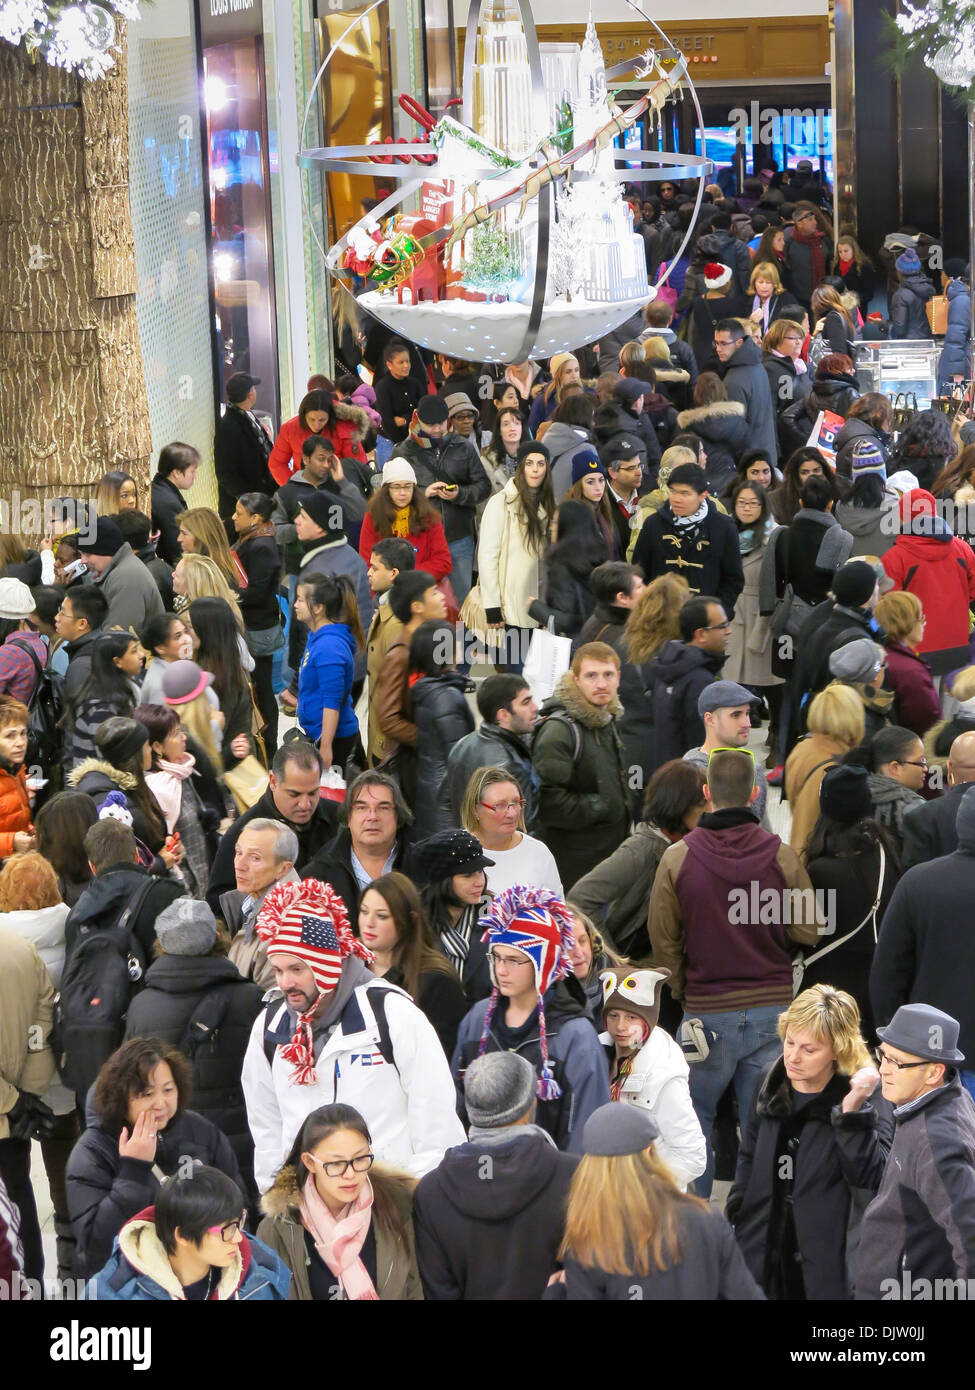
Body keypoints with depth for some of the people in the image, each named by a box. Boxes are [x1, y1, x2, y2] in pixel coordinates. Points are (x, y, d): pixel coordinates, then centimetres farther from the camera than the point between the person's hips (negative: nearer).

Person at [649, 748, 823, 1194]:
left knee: (695, 1114, 16)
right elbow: (810, 930, -1)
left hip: (707, 1012, -1)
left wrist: (680, 991, 15)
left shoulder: (678, 857, -8)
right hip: (774, 1008, 1)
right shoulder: (782, 856, -7)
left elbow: (664, 941, -1)